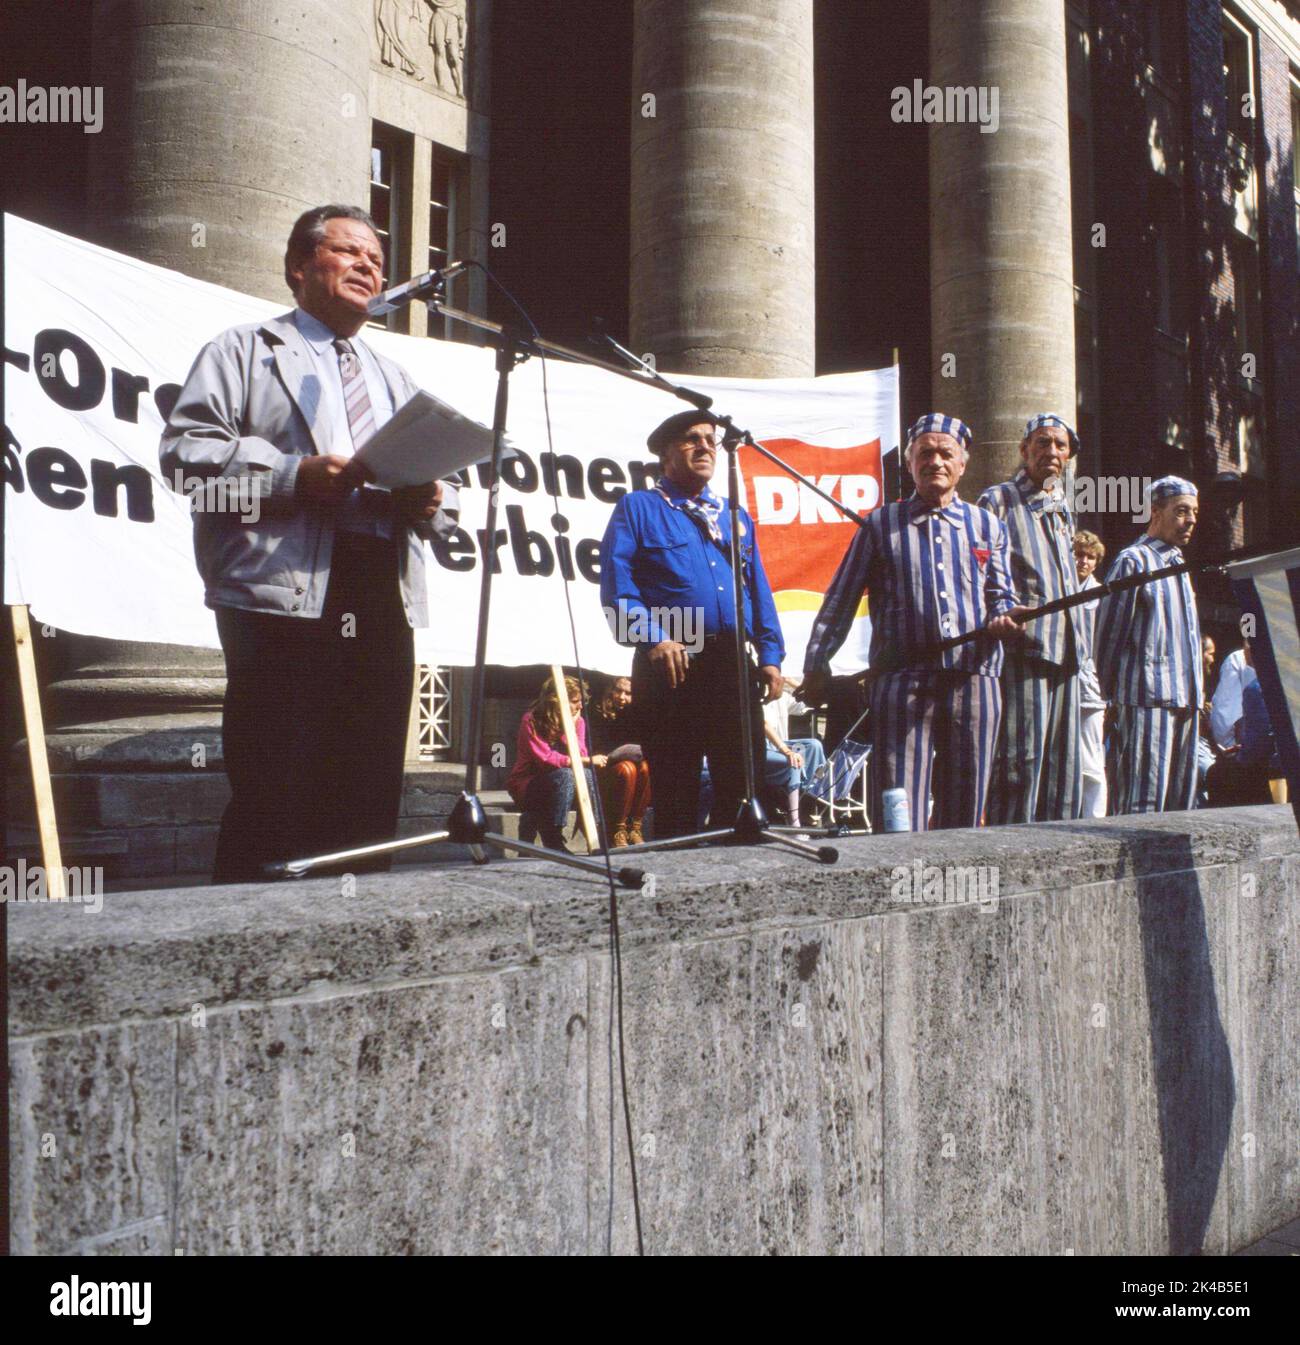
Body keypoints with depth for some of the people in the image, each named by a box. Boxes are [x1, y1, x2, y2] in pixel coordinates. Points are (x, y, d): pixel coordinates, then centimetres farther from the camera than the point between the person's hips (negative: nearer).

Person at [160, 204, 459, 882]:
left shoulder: (397, 381, 30)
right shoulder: (245, 350, 12)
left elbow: (441, 486, 28)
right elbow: (184, 448, -1)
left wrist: (431, 502, 2)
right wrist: (294, 475, -15)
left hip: (384, 603, 6)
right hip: (285, 598, -5)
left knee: (370, 802, 6)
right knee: (271, 801, -8)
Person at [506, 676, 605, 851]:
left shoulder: (577, 720, 0)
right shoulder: (531, 720, -16)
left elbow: (579, 756, -12)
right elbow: (546, 759, -26)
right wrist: (587, 761, -30)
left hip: (553, 784, 4)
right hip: (525, 784, -4)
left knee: (587, 775, -27)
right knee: (565, 775, -34)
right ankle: (553, 841, -32)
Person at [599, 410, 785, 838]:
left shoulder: (736, 516, 23)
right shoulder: (637, 508, 7)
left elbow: (759, 590, 18)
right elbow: (616, 582, -5)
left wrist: (770, 656, 6)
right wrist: (654, 638, -18)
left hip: (734, 668, 5)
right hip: (669, 666, -4)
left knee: (742, 786, 3)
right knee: (675, 792, -1)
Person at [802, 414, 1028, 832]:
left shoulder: (988, 526, 18)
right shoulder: (881, 524, 11)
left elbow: (1001, 594, 16)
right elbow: (841, 598, 9)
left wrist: (1004, 616, -8)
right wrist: (817, 662, 4)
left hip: (974, 679, 3)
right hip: (901, 683, -2)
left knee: (964, 811, 6)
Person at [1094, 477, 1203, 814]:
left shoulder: (1178, 564, 22)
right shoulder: (1134, 561, -4)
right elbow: (1109, 634, -7)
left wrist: (1197, 692, 18)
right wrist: (1111, 696, -7)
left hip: (1185, 700, 9)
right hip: (1146, 699, -9)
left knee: (1181, 803, 9)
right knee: (1143, 805, -12)